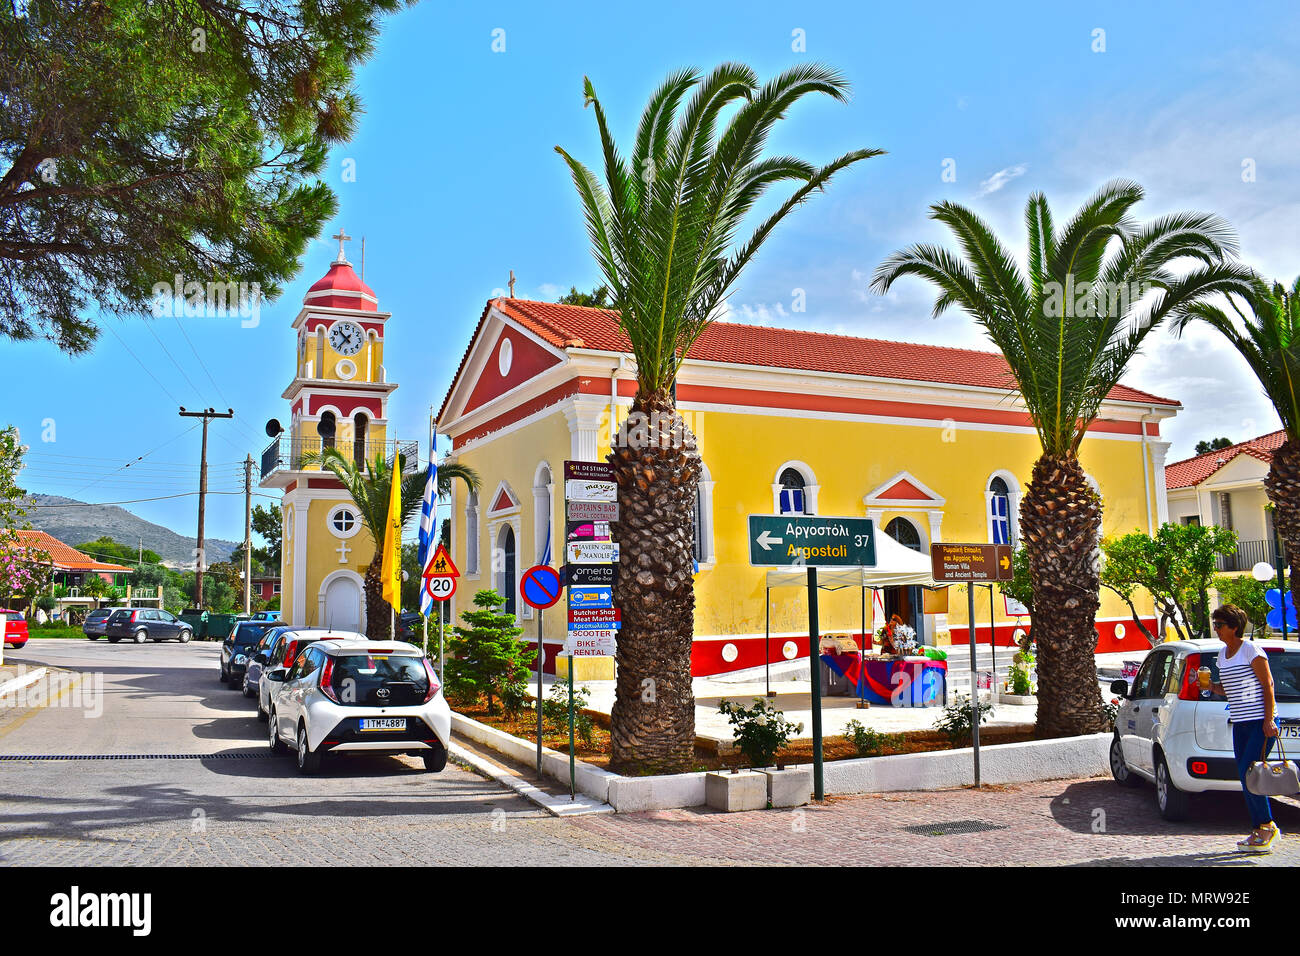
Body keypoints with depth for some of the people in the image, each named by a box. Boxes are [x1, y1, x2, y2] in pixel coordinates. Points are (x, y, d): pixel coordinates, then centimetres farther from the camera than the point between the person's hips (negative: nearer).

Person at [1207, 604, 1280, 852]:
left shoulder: (1251, 650, -10)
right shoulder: (1223, 654, 13)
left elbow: (1268, 685, -12)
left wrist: (1268, 720, -17)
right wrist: (1210, 686, 2)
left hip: (1260, 722, -8)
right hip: (1239, 723, 8)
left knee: (1248, 774, -12)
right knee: (1245, 778, 8)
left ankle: (1268, 826, 3)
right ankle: (1259, 831, 16)